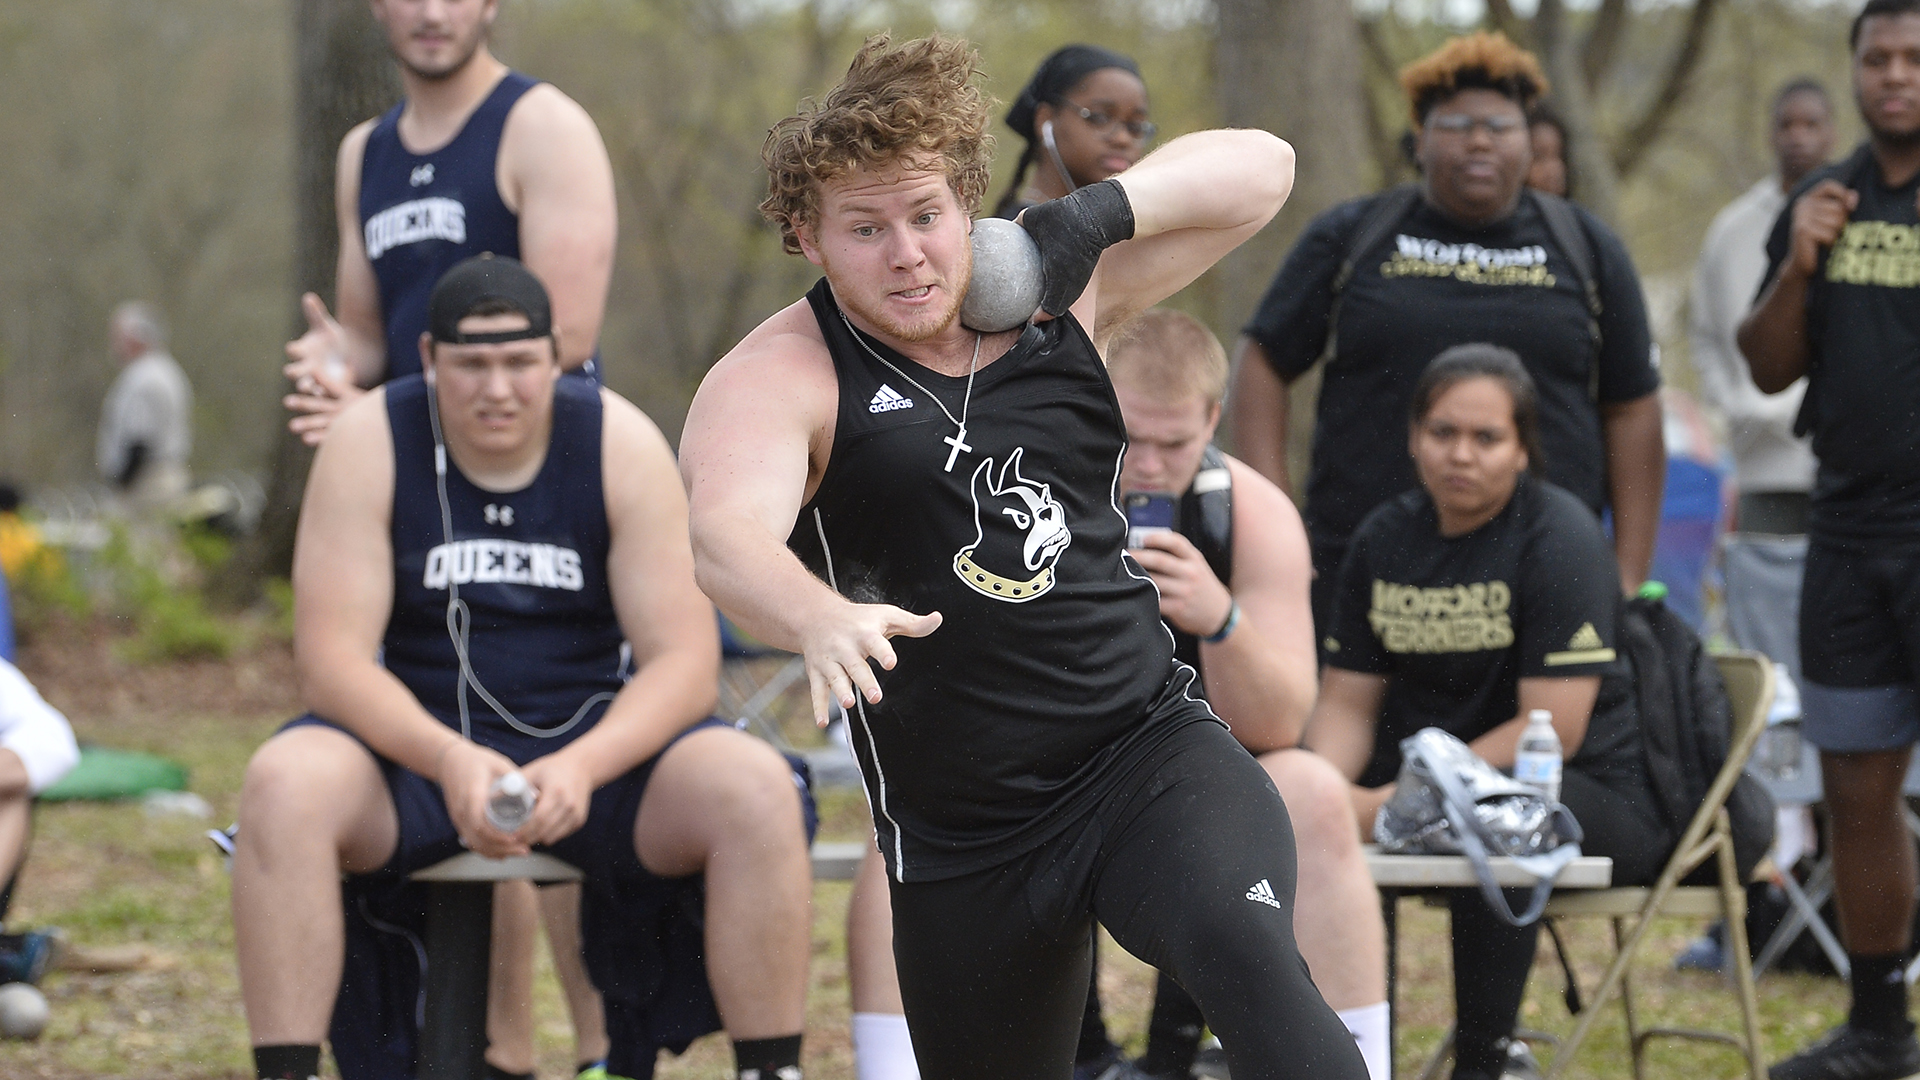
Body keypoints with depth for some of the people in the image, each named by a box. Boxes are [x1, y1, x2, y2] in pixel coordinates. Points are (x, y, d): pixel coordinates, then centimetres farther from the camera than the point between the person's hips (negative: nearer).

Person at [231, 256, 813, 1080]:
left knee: (756, 791, -28)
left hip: (598, 739, 1)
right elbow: (332, 658, -14)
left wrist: (582, 766, -30)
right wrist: (449, 760, -33)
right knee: (284, 785, -33)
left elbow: (685, 661, -10)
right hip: (417, 739, -1)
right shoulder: (370, 443, -8)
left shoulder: (622, 445, -7)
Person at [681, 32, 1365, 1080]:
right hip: (960, 841, -1)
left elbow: (1257, 168, 12)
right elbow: (726, 537, -29)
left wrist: (1102, 210, -7)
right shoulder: (775, 379, -8)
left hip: (1148, 749, 1)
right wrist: (822, 620, -52)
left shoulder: (1049, 295, 5)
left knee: (1248, 959, -29)